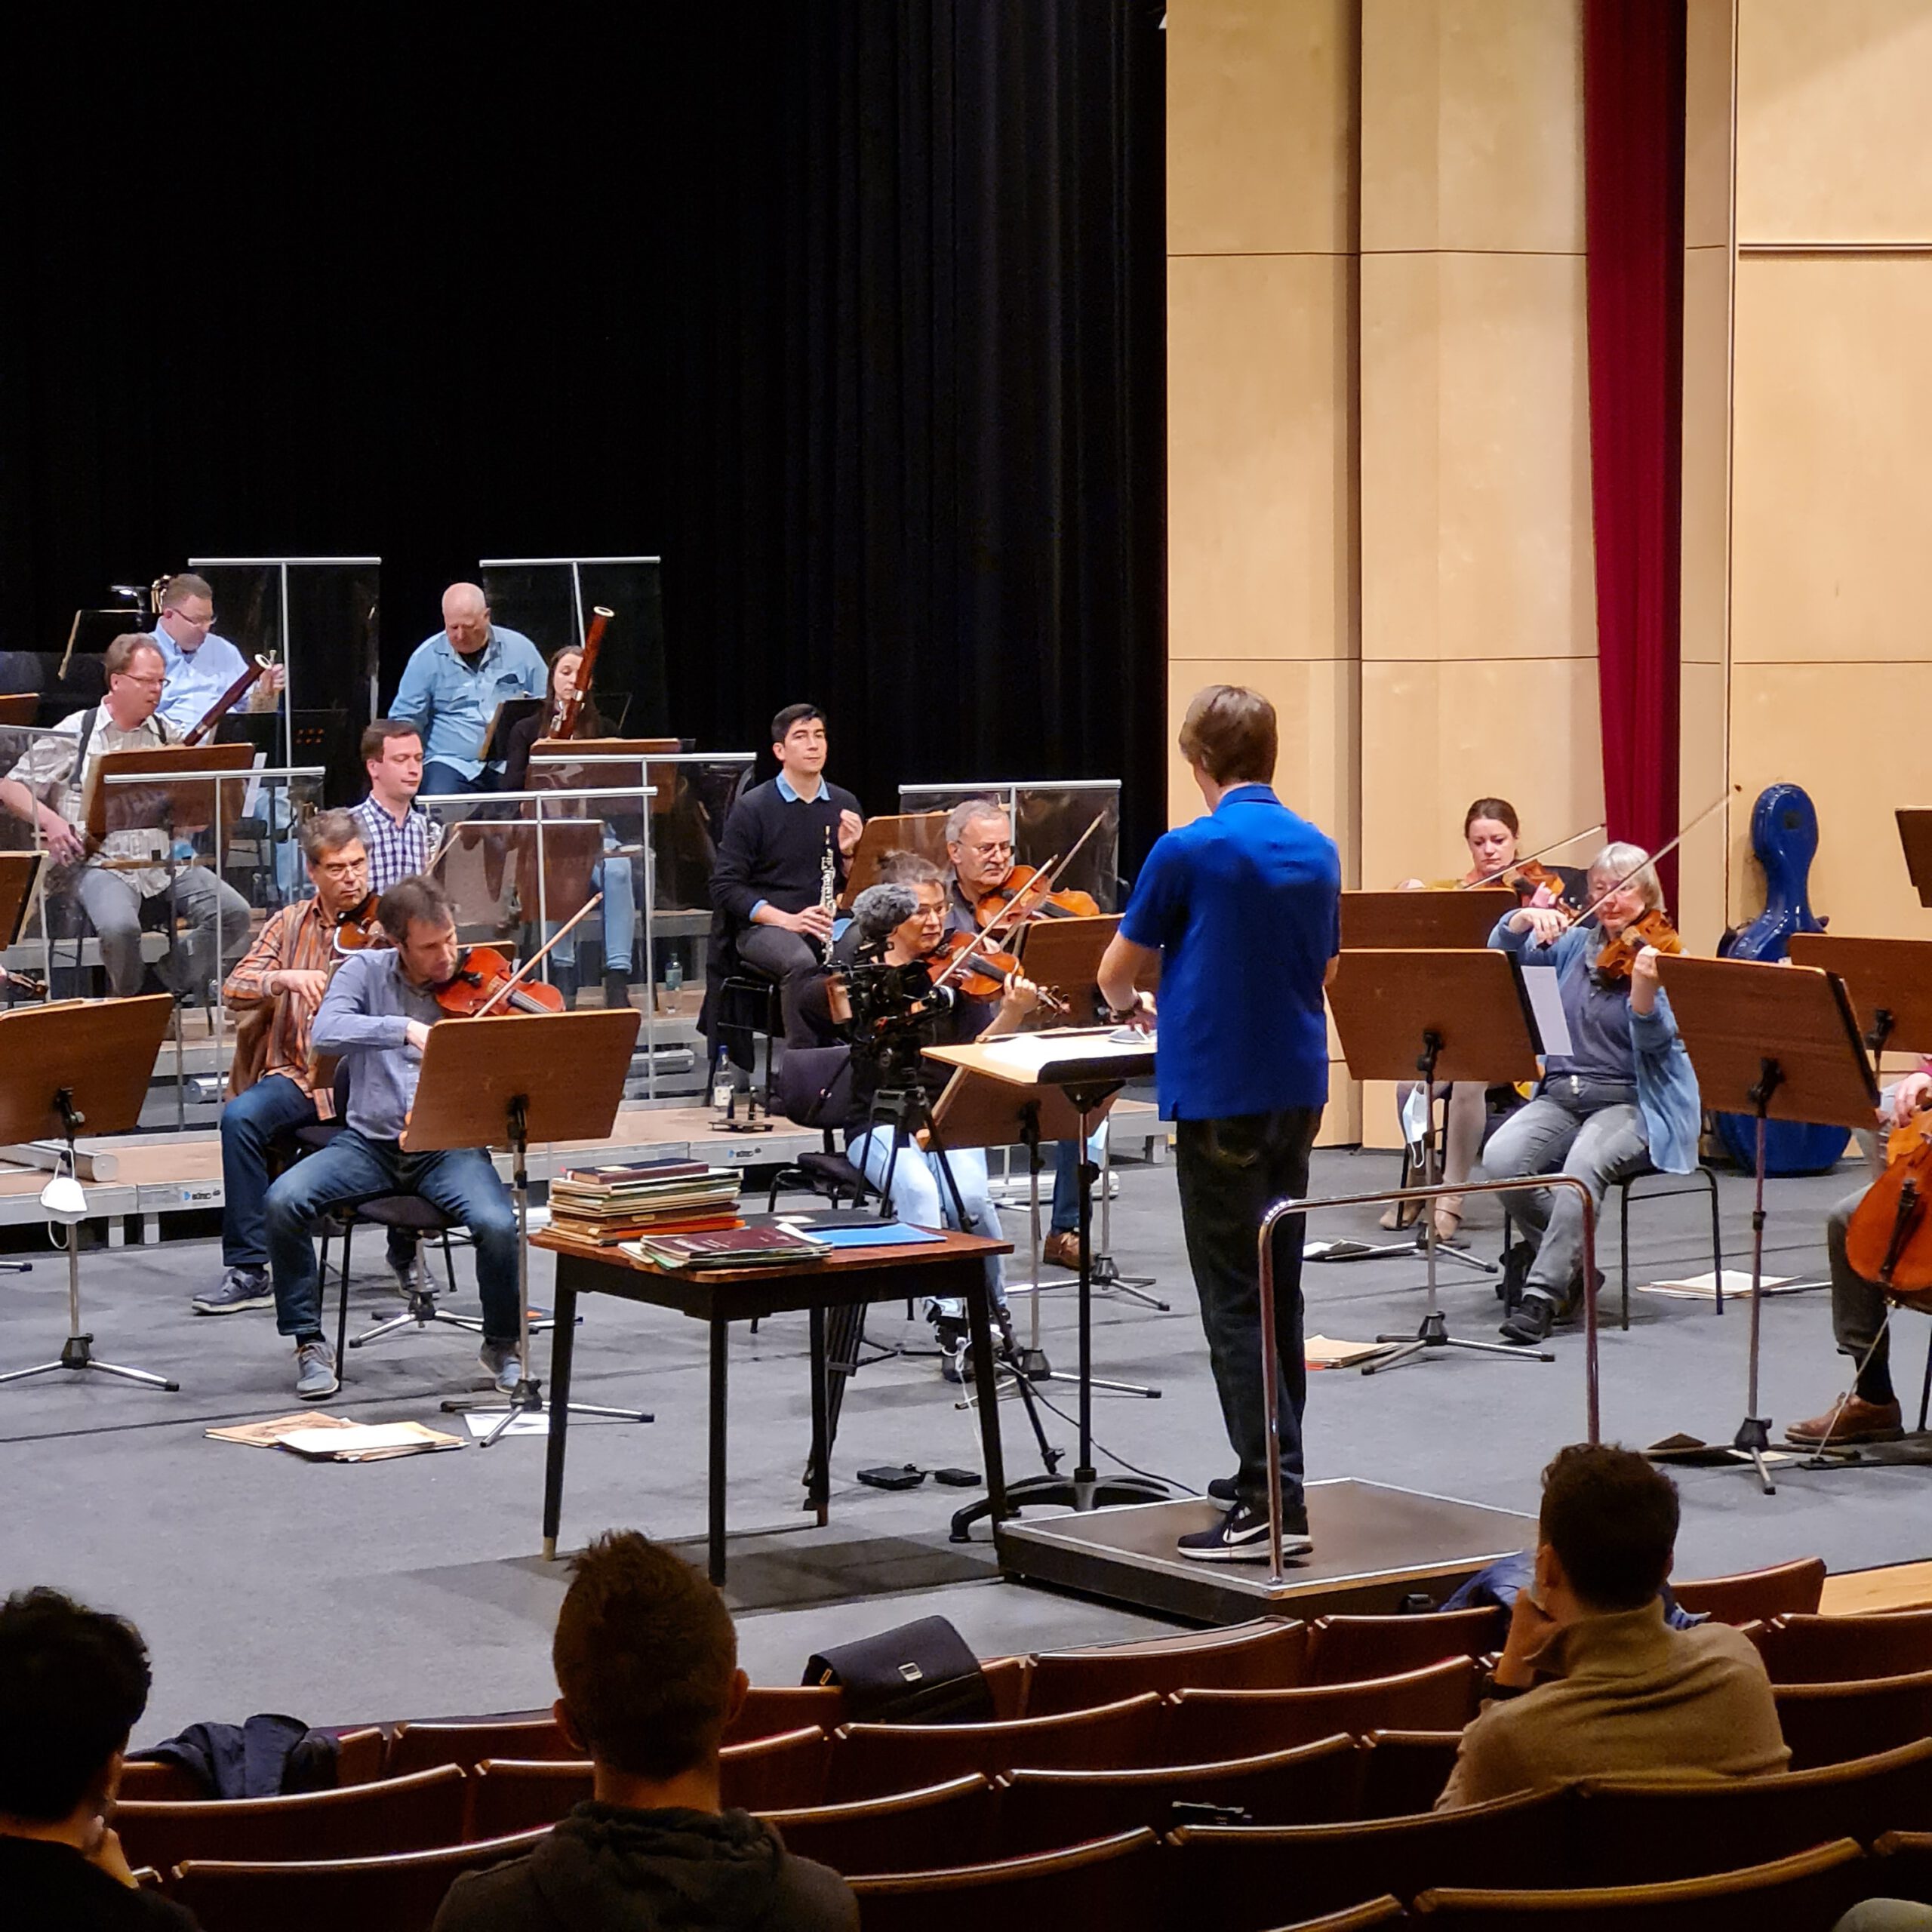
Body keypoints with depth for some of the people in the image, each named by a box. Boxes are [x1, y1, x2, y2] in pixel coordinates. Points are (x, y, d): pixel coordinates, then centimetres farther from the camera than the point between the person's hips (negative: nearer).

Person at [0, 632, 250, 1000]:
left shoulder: (168, 736, 15)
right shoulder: (73, 734, 4)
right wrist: (50, 820, -12)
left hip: (168, 862, 4)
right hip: (103, 865, -4)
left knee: (234, 913, -19)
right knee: (119, 927, -35)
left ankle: (175, 983, 3)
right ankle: (128, 997, -3)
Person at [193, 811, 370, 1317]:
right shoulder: (290, 925, 11)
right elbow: (234, 991, 2)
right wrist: (284, 978, -18)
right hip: (299, 1077, 2)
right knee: (241, 1116, -27)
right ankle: (247, 1270, -19)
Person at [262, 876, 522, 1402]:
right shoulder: (366, 971, 1)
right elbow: (325, 1033, -17)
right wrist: (404, 1029, -29)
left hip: (449, 1146, -1)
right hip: (371, 1141, 1)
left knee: (498, 1226, -30)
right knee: (283, 1202, -24)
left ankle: (502, 1345, -1)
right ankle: (309, 1342, -5)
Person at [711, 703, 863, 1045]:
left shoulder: (845, 805, 12)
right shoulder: (752, 808, -1)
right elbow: (724, 888, -4)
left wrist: (849, 852, -6)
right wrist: (787, 920, -15)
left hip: (829, 924, 3)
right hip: (763, 927, -3)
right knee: (801, 962, -37)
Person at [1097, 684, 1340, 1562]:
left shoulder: (1189, 850, -12)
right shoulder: (1318, 852, 6)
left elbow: (1115, 971, 1)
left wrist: (1130, 1005, 22)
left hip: (1218, 1094, -6)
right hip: (1296, 1088, 6)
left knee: (1237, 1303, -5)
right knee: (1278, 1292, 16)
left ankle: (1275, 1506, -9)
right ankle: (1271, 1472, 25)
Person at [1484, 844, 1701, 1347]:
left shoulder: (1661, 956, -2)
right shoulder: (1573, 946, 13)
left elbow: (1655, 1039, -15)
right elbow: (1502, 953, 10)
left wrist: (1644, 986, -35)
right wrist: (1525, 918, -10)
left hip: (1632, 1104, -5)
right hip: (1561, 1097, 5)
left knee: (1585, 1160, -37)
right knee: (1501, 1158, -24)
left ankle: (1543, 1294, -31)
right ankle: (1570, 1264, -3)